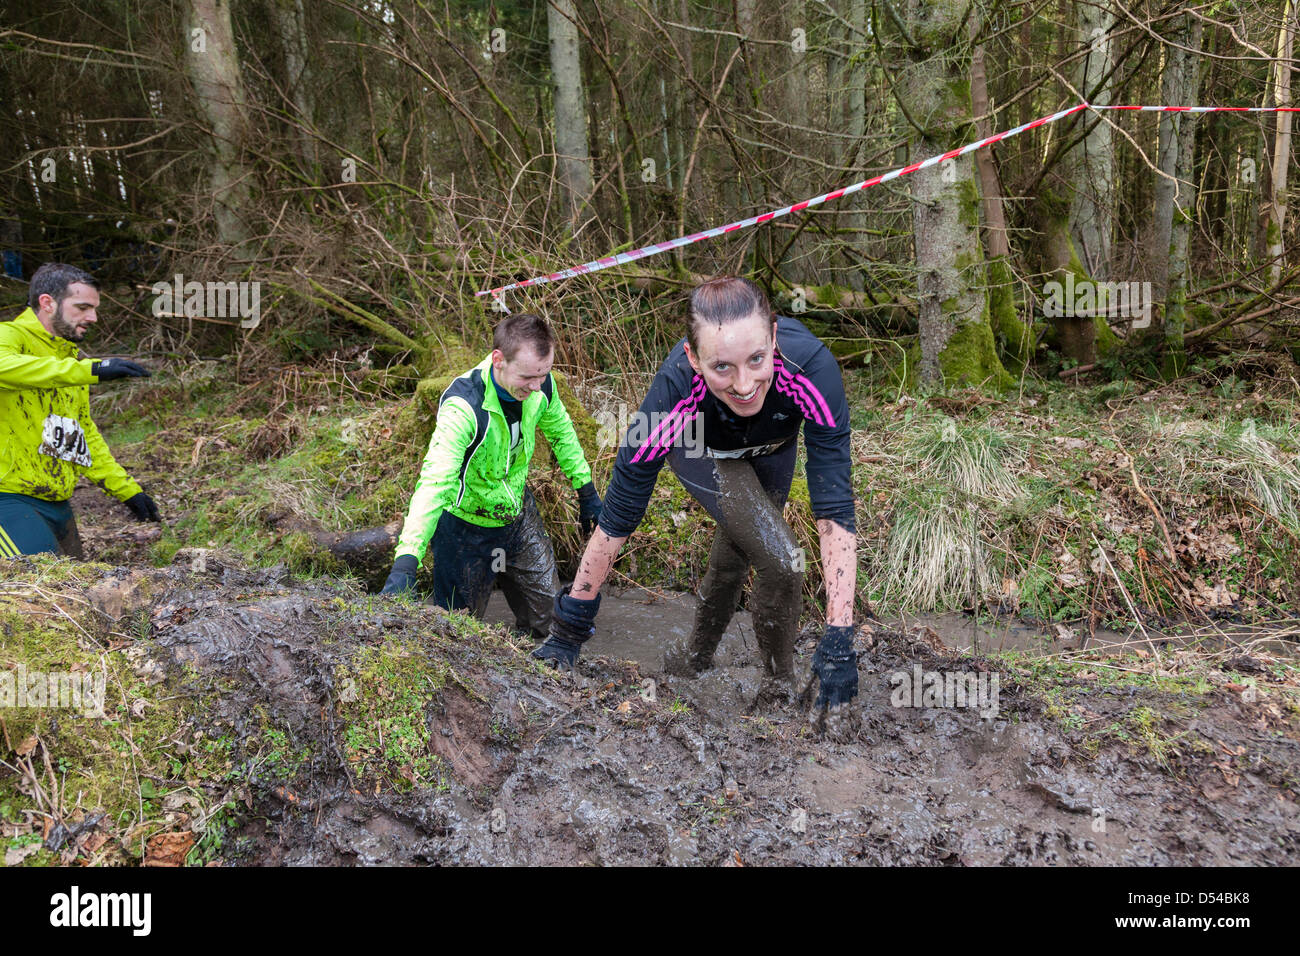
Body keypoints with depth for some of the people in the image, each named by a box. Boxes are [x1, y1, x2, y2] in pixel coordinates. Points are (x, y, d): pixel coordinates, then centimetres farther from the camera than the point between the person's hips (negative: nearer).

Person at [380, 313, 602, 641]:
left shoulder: (539, 383, -16)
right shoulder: (463, 405, -36)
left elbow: (560, 430, 6)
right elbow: (435, 481, -46)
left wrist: (587, 491, 12)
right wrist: (406, 561, -57)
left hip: (519, 513, 6)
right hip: (467, 525, -5)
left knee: (546, 618, 16)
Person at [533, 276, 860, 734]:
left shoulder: (810, 365, -43)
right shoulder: (676, 389, -43)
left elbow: (834, 510, -39)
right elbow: (618, 516, -32)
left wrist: (839, 640, -42)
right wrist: (570, 626, -25)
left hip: (773, 442, 3)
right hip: (700, 448, -2)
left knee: (741, 542, 21)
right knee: (780, 558, -21)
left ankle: (698, 655, 48)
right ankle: (780, 685, 4)